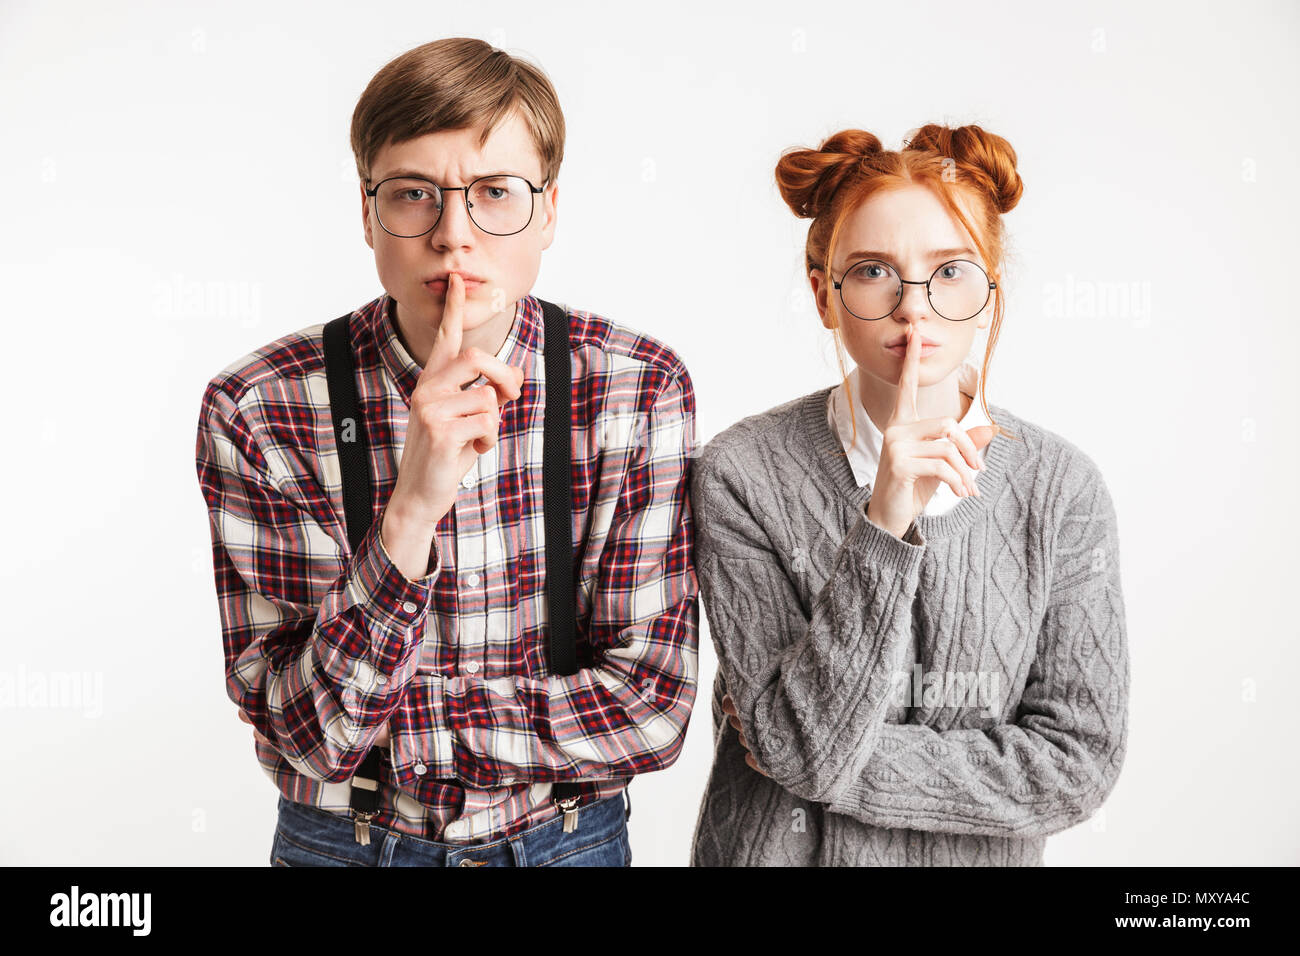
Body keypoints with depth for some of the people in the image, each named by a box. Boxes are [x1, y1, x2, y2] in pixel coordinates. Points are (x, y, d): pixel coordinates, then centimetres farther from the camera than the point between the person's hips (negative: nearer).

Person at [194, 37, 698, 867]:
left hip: (569, 837, 1)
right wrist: (409, 515, -35)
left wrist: (394, 715, -21)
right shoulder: (255, 411, -19)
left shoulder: (642, 390, -16)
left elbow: (651, 711, -16)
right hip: (344, 842, 0)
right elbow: (308, 733, -22)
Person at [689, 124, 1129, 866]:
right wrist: (883, 532, -33)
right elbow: (803, 747, -22)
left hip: (980, 854, 1)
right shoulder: (742, 474, -18)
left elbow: (1080, 760, -13)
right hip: (780, 846, -1)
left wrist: (840, 762, -19)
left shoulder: (1063, 488, -13)